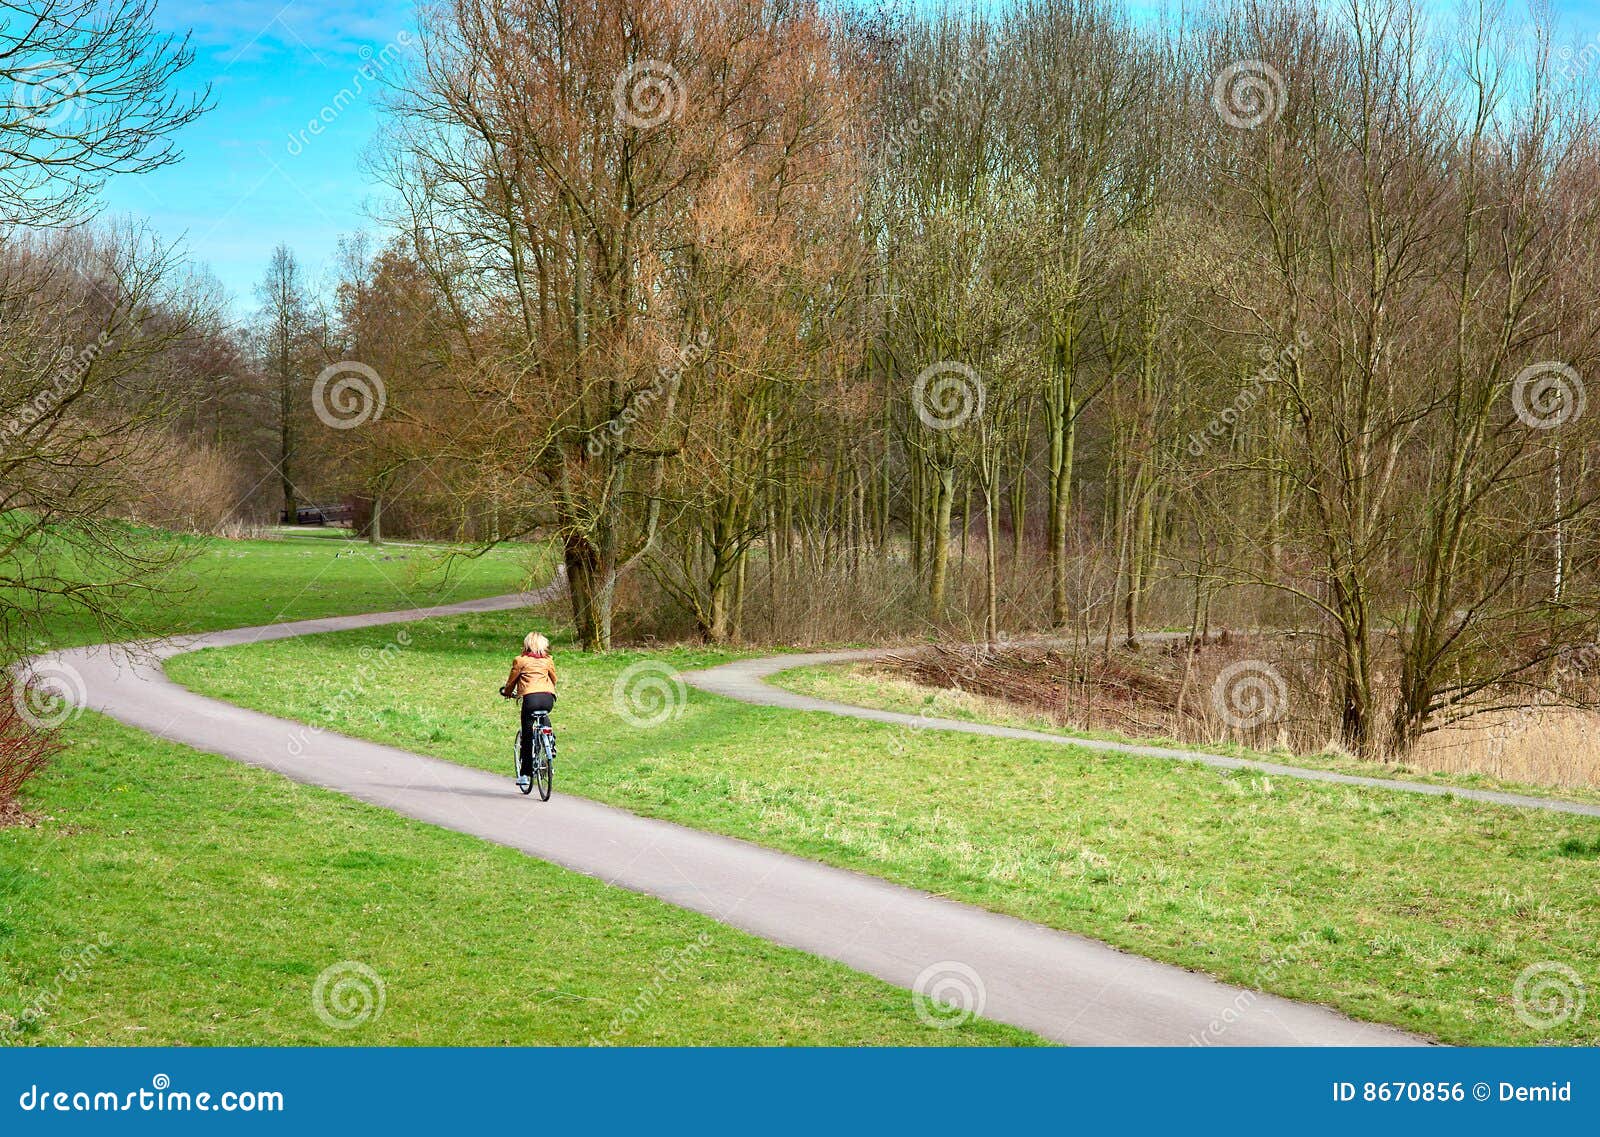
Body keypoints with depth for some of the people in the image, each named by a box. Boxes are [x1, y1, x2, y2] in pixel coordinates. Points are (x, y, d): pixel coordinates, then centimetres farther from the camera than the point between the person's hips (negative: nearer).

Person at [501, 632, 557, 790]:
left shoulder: (520, 661, 9)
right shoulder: (548, 661, 18)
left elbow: (511, 681, 17)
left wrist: (507, 693, 38)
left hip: (531, 698, -3)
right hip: (549, 699, 3)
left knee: (527, 735, 2)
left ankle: (524, 774, 2)